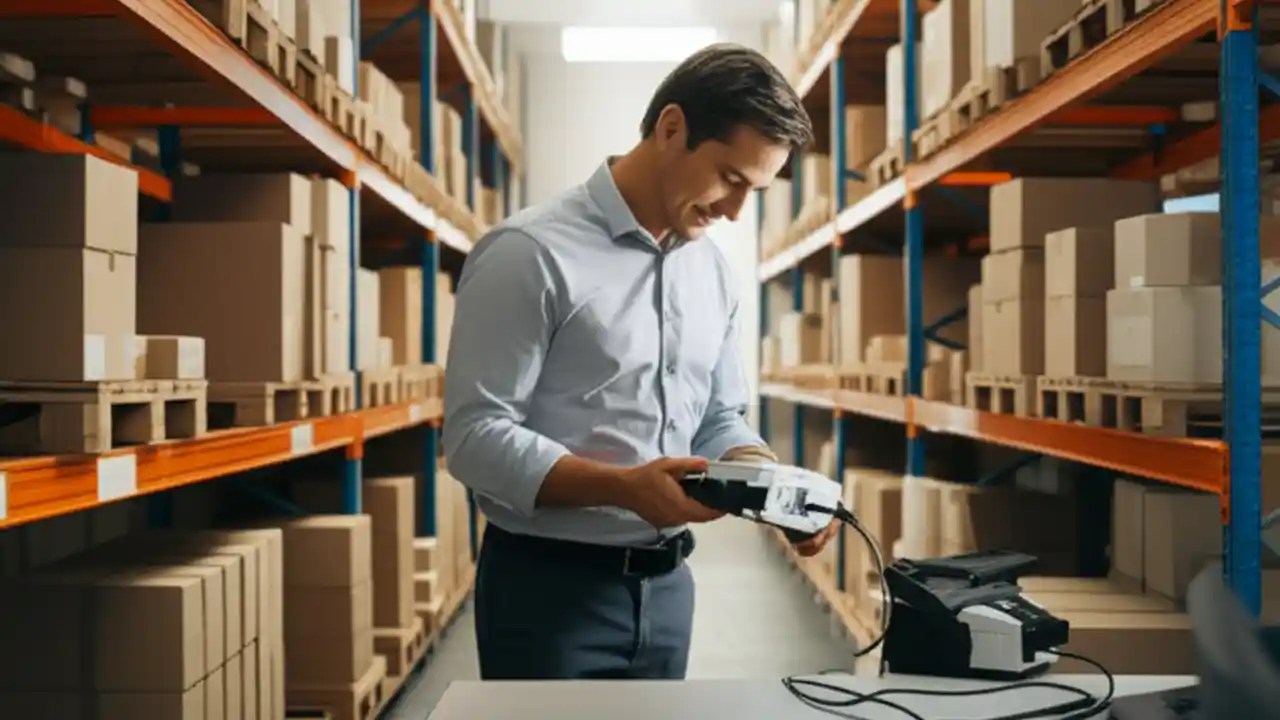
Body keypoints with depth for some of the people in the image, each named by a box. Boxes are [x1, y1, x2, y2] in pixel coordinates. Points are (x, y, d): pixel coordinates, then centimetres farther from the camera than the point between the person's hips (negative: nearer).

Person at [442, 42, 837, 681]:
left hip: (665, 584, 7)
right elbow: (474, 434, -18)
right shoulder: (532, 252, -14)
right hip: (551, 587, -7)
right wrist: (621, 487, -29)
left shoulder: (713, 271, 8)